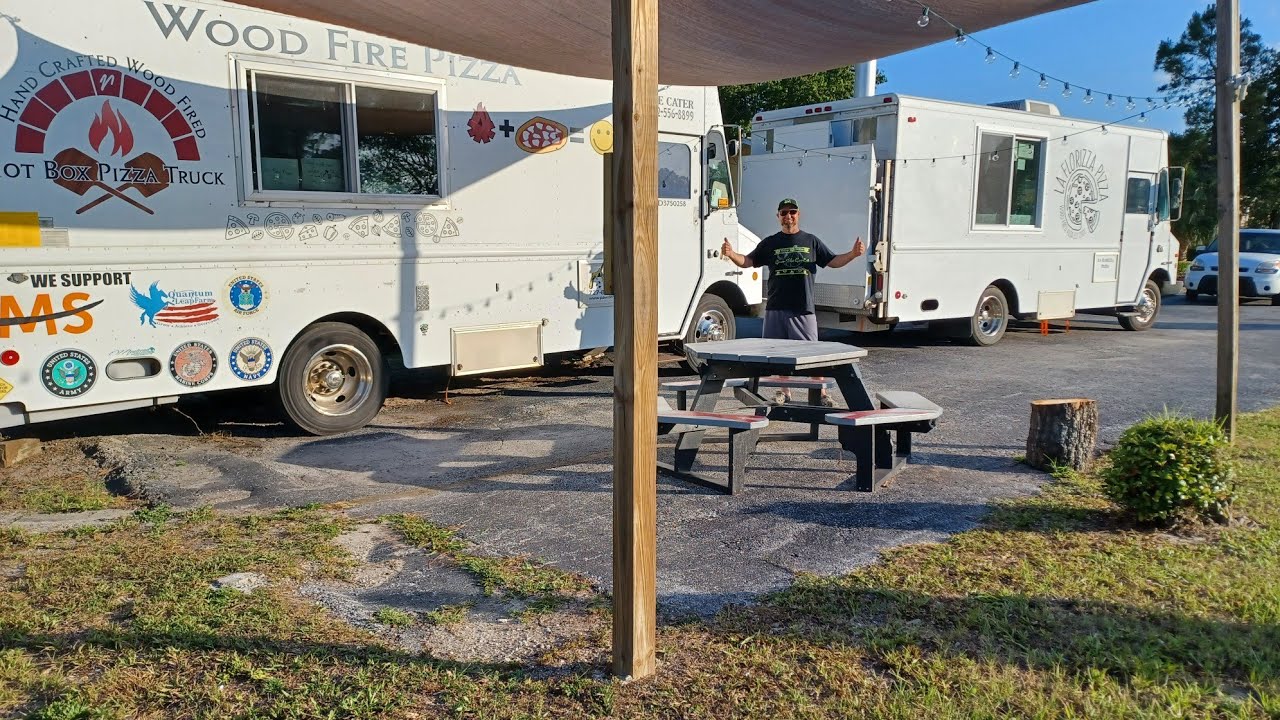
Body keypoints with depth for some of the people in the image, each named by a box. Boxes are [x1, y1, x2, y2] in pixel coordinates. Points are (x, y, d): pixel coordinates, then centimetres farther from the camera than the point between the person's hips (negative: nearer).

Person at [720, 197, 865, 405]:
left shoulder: (811, 241, 9)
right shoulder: (770, 243, 10)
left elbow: (833, 261, 12)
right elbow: (748, 261, 7)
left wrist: (853, 254, -5)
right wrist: (731, 254, -13)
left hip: (804, 309, -1)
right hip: (776, 308, 1)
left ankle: (821, 392, 7)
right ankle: (783, 391, 20)